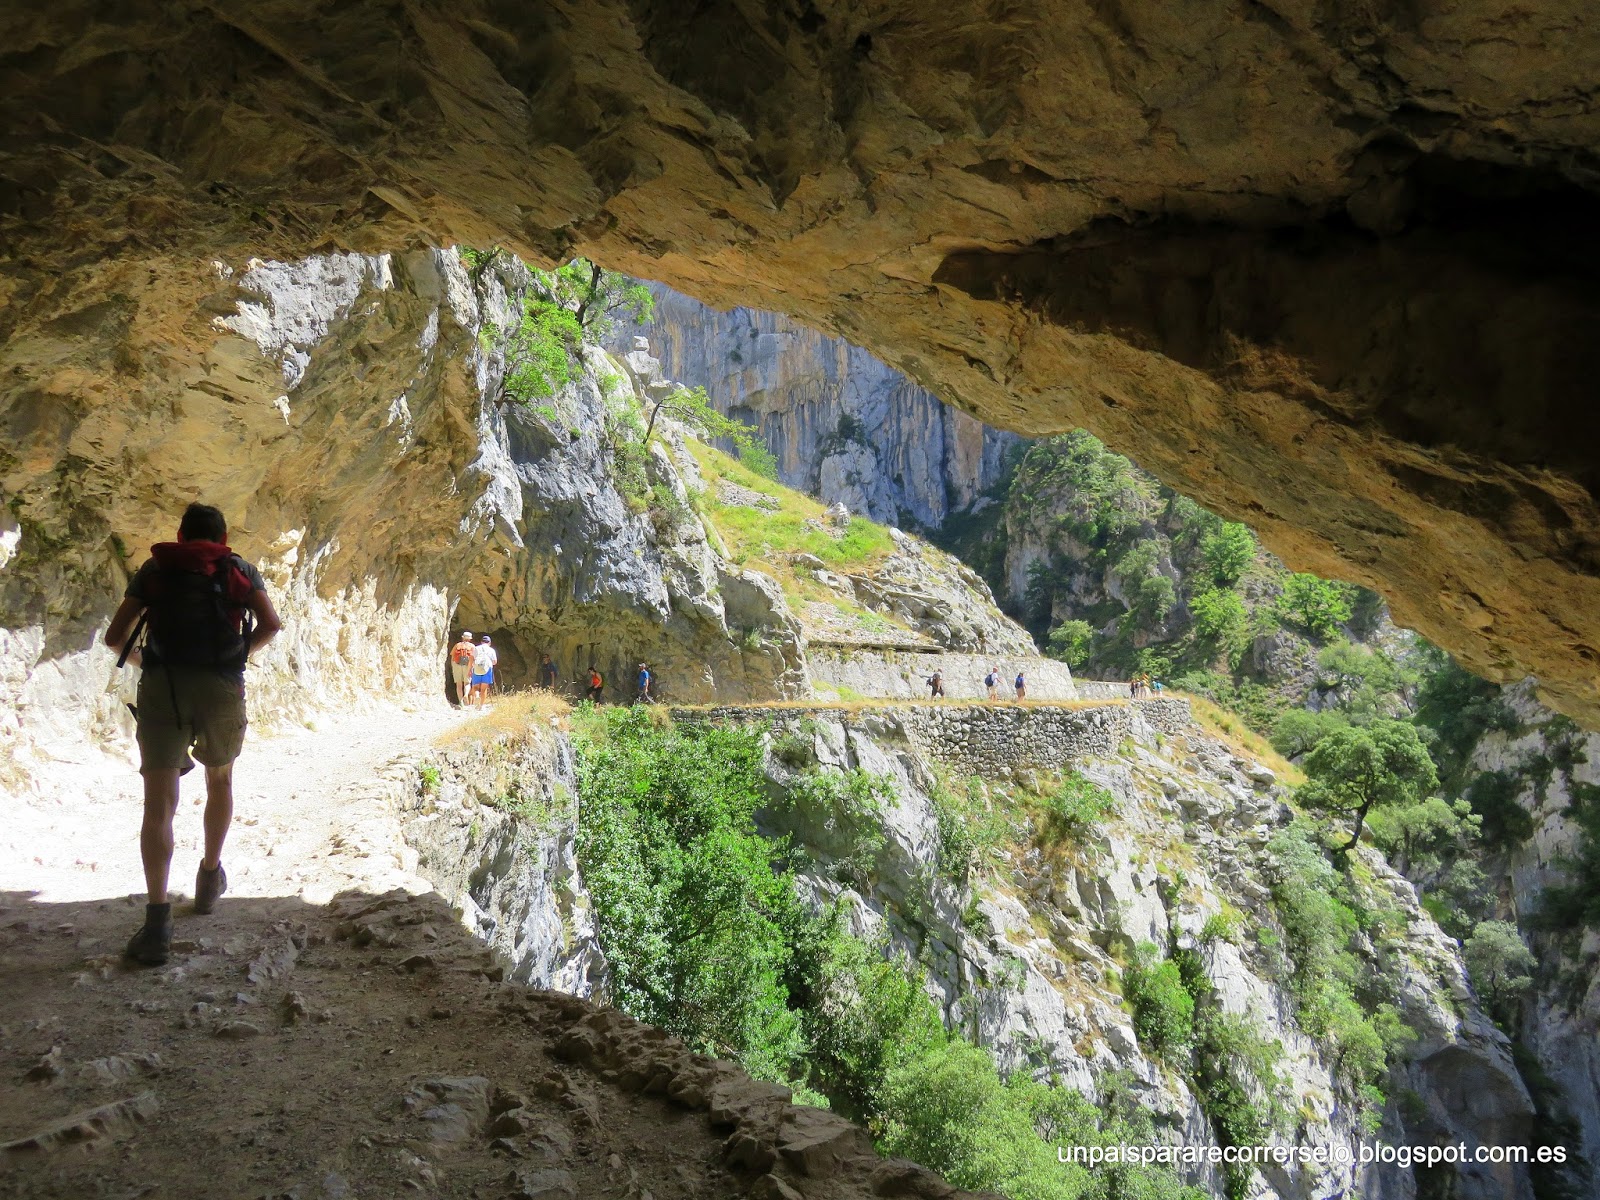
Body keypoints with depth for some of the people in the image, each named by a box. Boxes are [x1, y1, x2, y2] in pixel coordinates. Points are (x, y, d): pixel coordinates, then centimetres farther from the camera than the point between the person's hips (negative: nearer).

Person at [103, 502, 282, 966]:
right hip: (221, 688, 0)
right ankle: (209, 879, 35)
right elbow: (271, 624, 2)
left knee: (159, 803, -4)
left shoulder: (153, 569, 16)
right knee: (219, 779, 25)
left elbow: (115, 637, 13)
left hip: (161, 687, 0)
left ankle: (158, 919, -16)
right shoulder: (240, 569, 15)